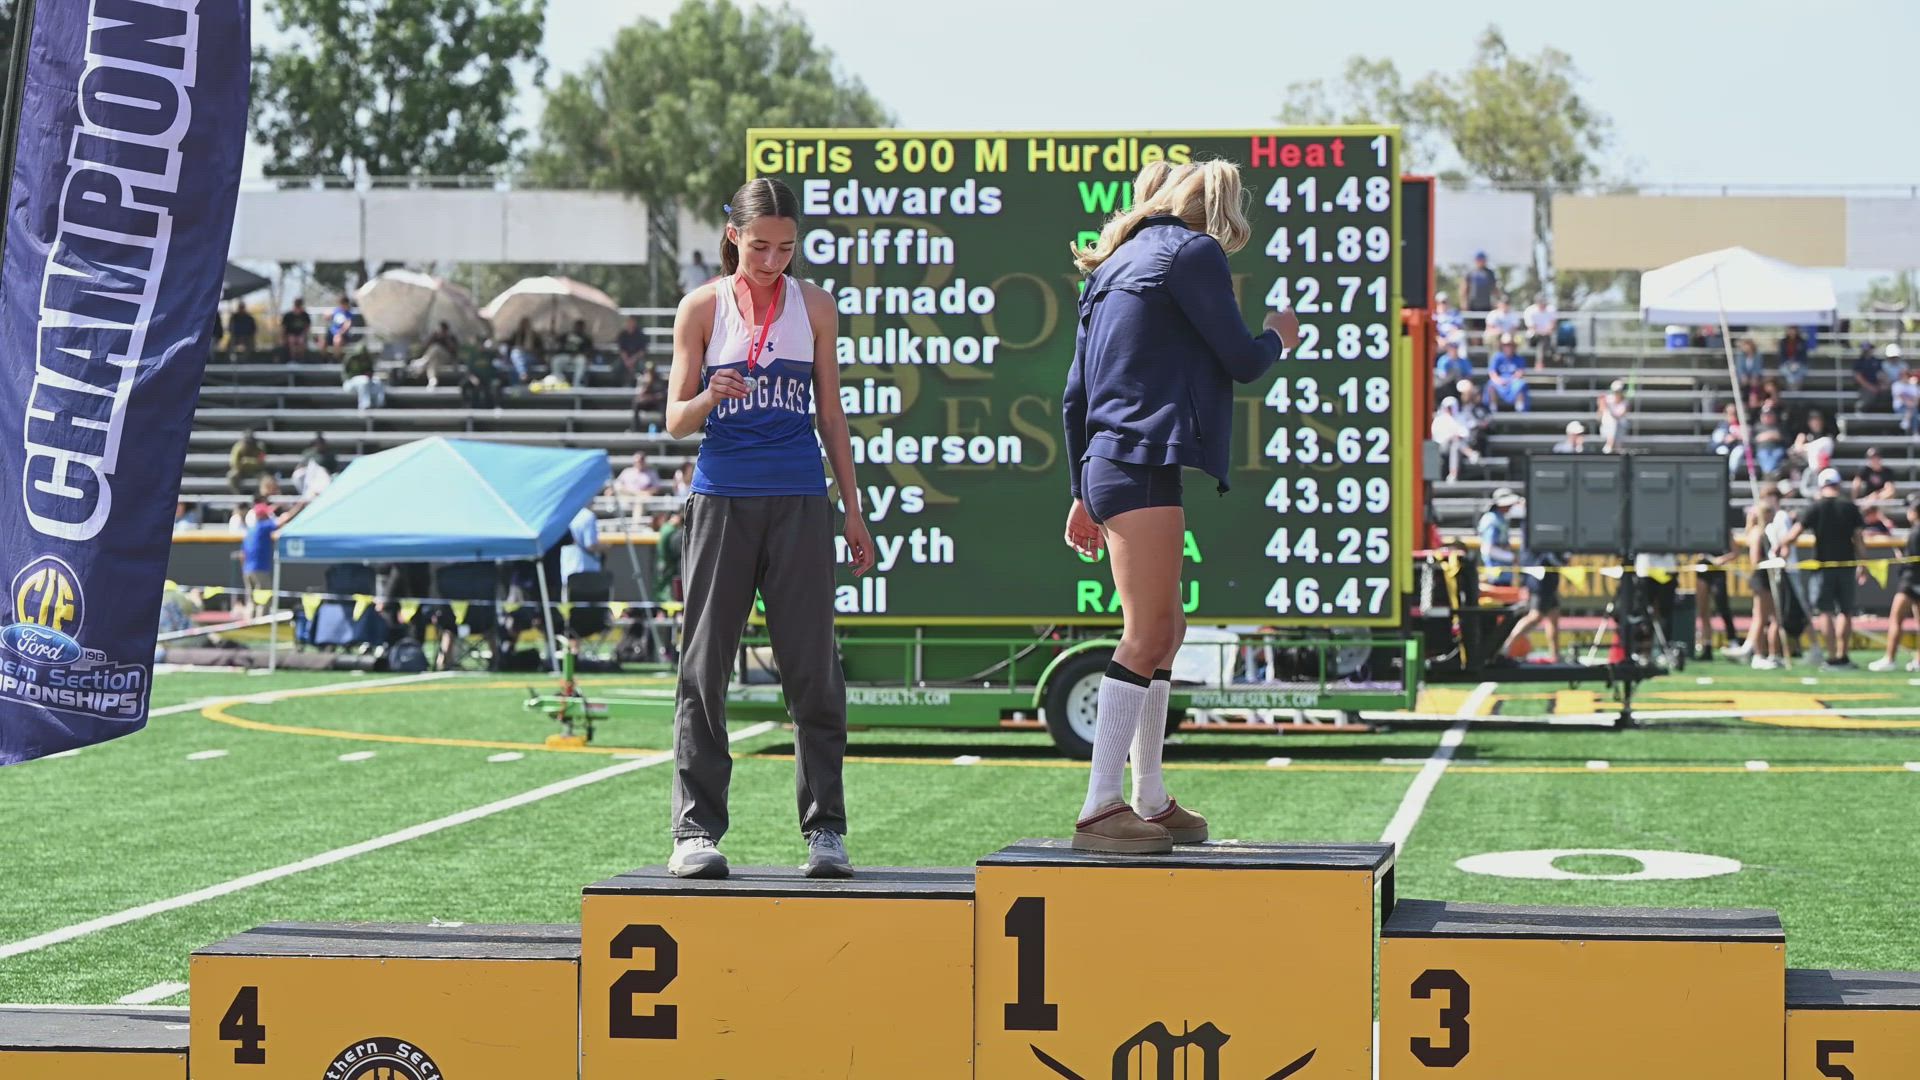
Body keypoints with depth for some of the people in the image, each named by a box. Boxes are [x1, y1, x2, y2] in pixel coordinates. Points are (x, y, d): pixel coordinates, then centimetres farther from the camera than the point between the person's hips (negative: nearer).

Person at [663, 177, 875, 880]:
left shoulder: (814, 306, 9)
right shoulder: (702, 307, 4)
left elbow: (830, 414, 14)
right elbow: (675, 420, 3)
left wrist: (854, 512, 12)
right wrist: (708, 400, -20)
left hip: (799, 501, 1)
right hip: (721, 498, -1)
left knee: (813, 669, -1)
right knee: (704, 668, -2)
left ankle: (825, 828, 6)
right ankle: (696, 829, 3)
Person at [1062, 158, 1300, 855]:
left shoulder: (1117, 264, 23)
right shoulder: (1193, 251, -2)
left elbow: (1075, 396, 22)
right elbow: (1241, 361, -4)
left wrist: (1082, 495, 25)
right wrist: (1278, 336, 19)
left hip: (1108, 465, 10)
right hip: (1147, 463, -10)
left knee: (1164, 632, 15)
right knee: (1147, 635, -11)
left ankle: (1150, 803, 19)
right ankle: (1099, 810, -15)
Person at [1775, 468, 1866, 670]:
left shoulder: (1816, 507, -5)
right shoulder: (1850, 507, 2)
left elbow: (1795, 532, -9)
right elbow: (1858, 538, 1)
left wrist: (1779, 546, 7)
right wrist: (1862, 564, 8)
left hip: (1823, 566, -3)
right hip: (1846, 565, 3)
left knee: (1825, 612, 0)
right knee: (1845, 612, 12)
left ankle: (1833, 657, -5)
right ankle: (1842, 656, 14)